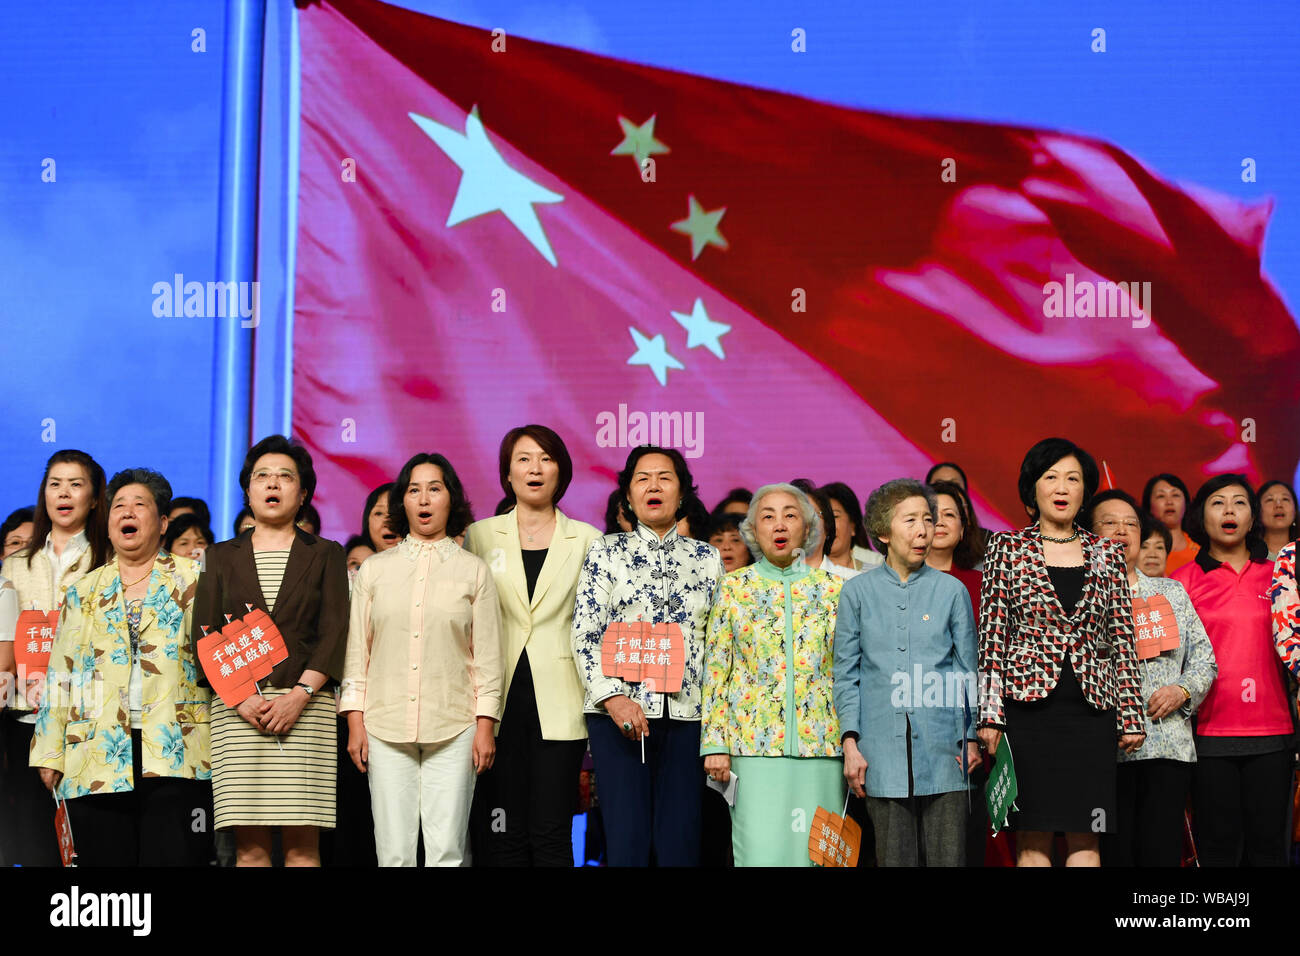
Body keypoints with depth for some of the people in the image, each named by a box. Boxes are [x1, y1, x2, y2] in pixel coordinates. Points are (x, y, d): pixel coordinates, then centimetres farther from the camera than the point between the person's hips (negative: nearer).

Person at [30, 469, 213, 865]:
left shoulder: (192, 579, 11)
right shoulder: (84, 591, 19)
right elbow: (61, 675, 16)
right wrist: (49, 753, 10)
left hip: (175, 756, -2)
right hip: (97, 760, 3)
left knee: (174, 857, -10)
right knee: (105, 858, -2)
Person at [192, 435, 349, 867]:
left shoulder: (325, 555, 13)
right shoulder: (222, 557, 17)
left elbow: (335, 632, 2)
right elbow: (204, 633, 7)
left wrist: (300, 694, -12)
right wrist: (241, 697, -8)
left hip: (306, 705, -1)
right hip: (237, 708, 1)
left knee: (302, 842, -7)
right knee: (249, 844, -4)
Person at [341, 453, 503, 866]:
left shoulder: (474, 571, 8)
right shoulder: (374, 569, 10)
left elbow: (487, 657, 6)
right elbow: (357, 651, 10)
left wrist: (485, 726, -1)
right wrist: (355, 723, 2)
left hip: (453, 728, -1)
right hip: (386, 727, 1)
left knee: (447, 851, -5)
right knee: (394, 853, 0)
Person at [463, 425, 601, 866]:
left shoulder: (587, 540, 7)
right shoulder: (480, 535, 10)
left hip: (559, 703, -1)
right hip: (500, 699, 1)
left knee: (551, 834, -4)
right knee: (505, 834, 1)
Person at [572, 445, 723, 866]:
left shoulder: (706, 558, 13)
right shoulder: (606, 552, 8)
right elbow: (585, 636, 1)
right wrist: (613, 698, -13)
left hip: (687, 712, 2)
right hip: (618, 711, -2)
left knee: (680, 843, 0)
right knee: (627, 843, -4)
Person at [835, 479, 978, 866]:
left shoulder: (952, 590, 6)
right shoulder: (858, 593, 6)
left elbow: (967, 671, 10)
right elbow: (846, 674, 6)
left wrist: (971, 737, 4)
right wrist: (850, 742, -1)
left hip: (943, 748, 0)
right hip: (883, 749, 0)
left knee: (948, 856, -2)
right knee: (895, 857, 3)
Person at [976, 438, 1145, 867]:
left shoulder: (1107, 555, 11)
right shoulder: (1007, 548, 5)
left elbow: (1122, 641, 11)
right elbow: (991, 636, 1)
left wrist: (1132, 714, 5)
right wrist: (990, 714, -7)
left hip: (1091, 710, 2)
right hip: (1029, 706, -2)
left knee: (1086, 836, 0)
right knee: (1033, 836, -2)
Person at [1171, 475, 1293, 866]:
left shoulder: (1276, 576, 11)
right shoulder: (1183, 580, 5)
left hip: (1271, 731, 2)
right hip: (1210, 732, -2)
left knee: (1268, 843, 3)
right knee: (1219, 846, 1)